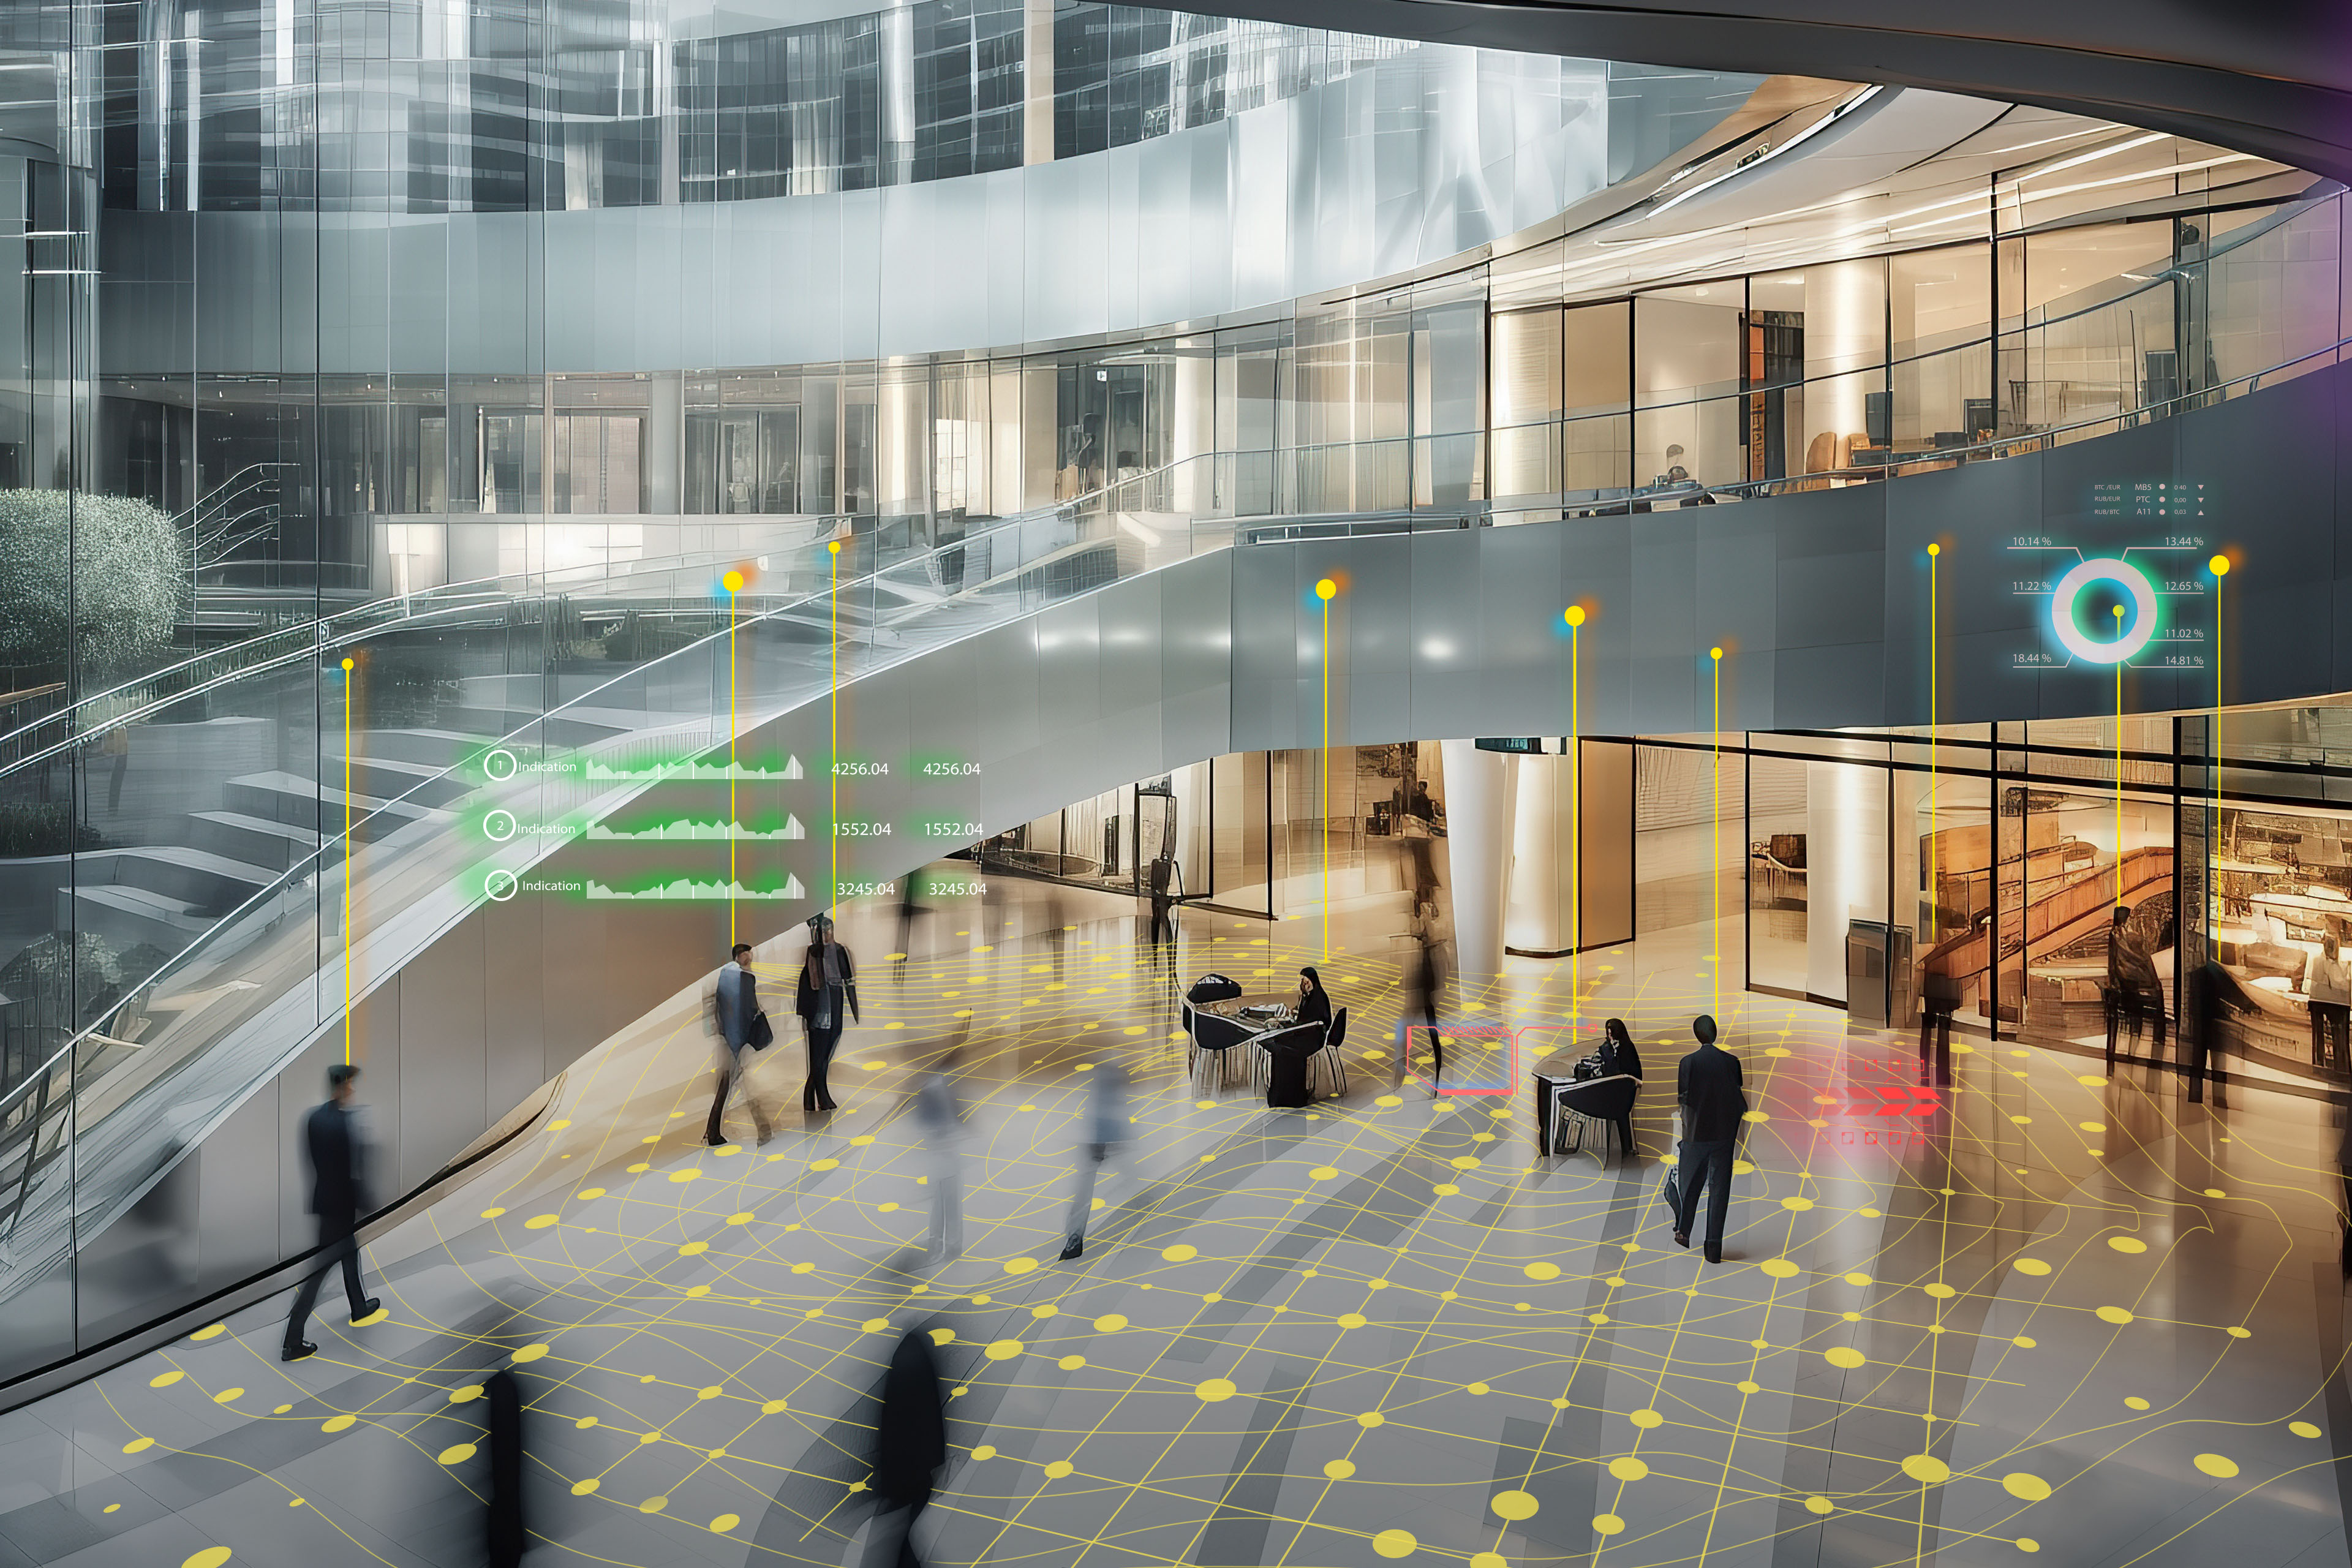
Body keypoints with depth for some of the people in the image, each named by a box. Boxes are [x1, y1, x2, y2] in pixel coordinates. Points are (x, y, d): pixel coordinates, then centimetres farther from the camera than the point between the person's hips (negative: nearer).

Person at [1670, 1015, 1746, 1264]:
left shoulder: (1688, 1062, -9)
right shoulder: (1732, 1061, -4)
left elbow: (1682, 1097, -8)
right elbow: (1740, 1097, 3)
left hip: (1696, 1132, -1)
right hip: (1724, 1132, 1)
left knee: (1690, 1185, 16)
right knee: (1720, 1188, 4)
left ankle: (1683, 1232, 29)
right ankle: (1714, 1248, 2)